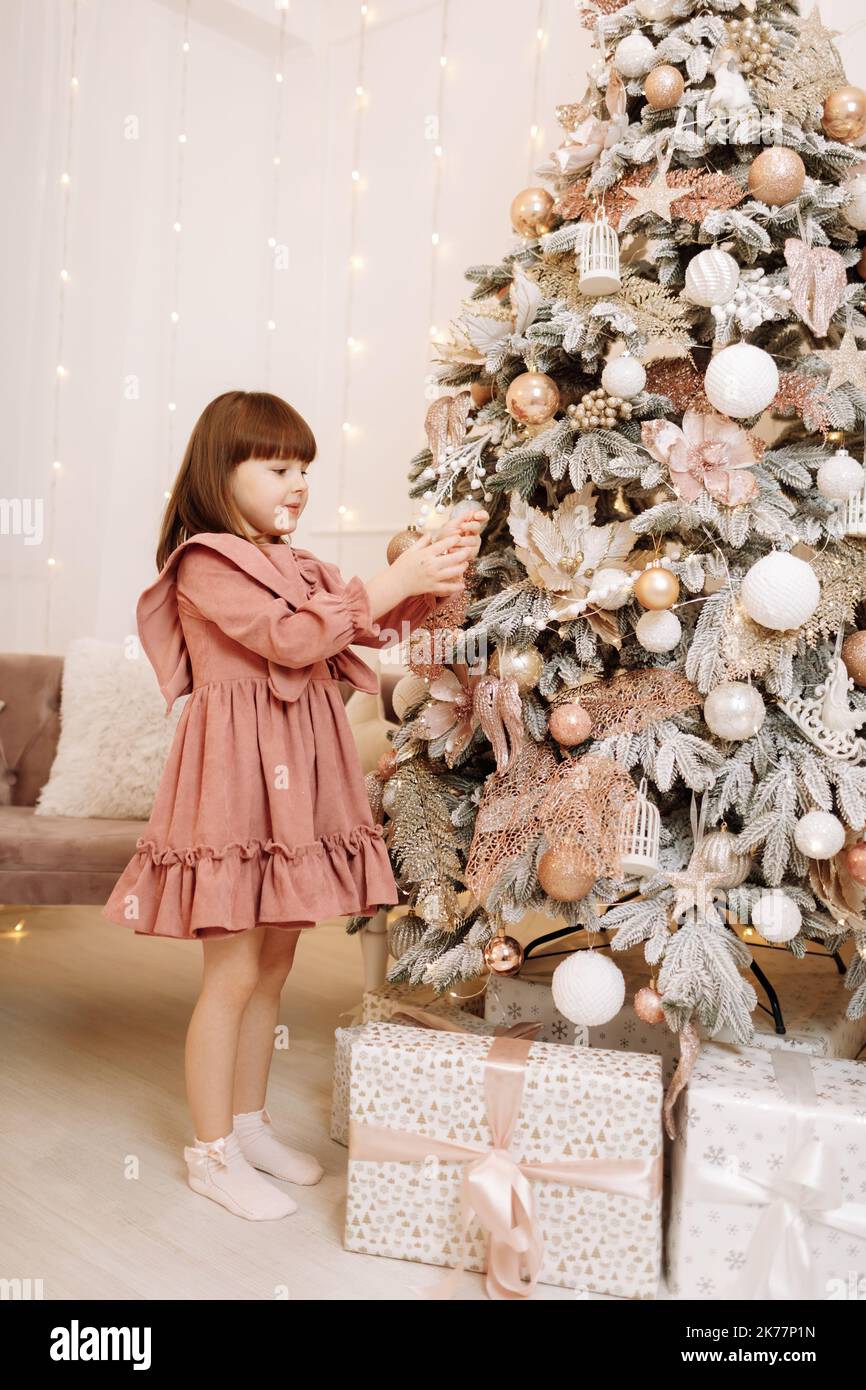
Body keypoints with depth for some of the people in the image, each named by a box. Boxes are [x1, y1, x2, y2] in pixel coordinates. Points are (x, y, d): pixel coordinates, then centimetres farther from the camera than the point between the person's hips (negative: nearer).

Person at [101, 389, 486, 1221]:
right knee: (232, 972, 0)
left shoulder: (297, 567, 16)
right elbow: (291, 638, -22)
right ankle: (211, 1152, 17)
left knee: (273, 964, 15)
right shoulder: (204, 565, -10)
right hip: (238, 779, -8)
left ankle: (249, 1123, 31)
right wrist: (393, 581, -20)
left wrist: (437, 572, -4)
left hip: (298, 780, 8)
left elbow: (378, 626, 12)